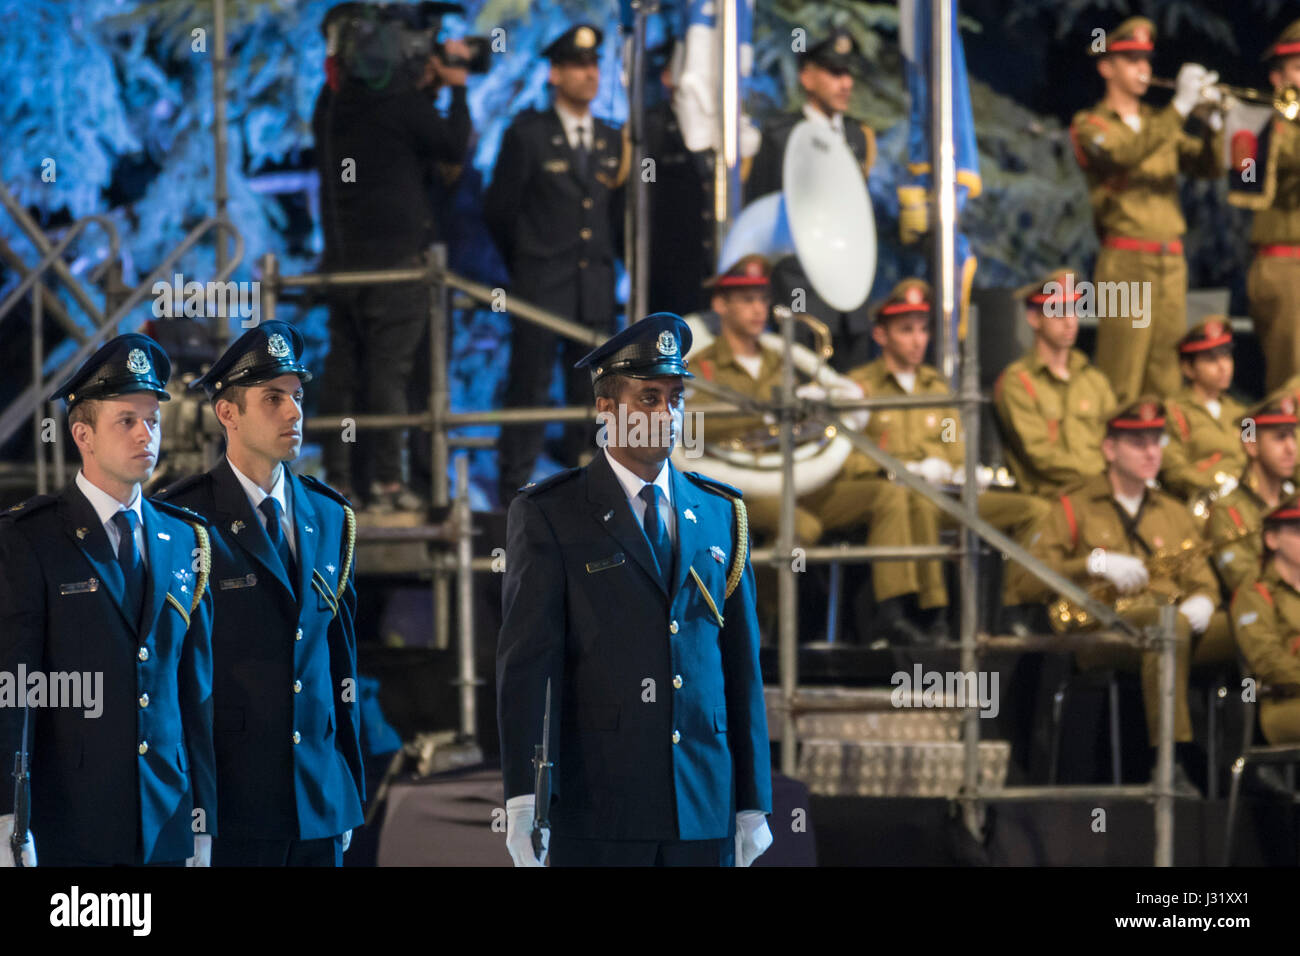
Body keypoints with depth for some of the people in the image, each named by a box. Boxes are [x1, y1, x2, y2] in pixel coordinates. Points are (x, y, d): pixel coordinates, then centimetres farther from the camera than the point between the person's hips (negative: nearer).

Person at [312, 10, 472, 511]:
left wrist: (430, 81, 16)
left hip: (342, 257, 7)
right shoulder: (394, 97, -12)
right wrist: (456, 89, 5)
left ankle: (339, 476, 9)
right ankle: (385, 480, -8)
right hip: (397, 253, -7)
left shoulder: (332, 101, 11)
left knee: (343, 366, 8)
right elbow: (454, 147, -6)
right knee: (389, 366, -6)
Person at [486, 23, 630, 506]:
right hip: (541, 287, -4)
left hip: (596, 286, 4)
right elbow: (499, 209, 3)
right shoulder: (528, 135, -1)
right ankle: (513, 494, -1)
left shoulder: (613, 142, 12)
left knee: (592, 394, 4)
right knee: (529, 389, -4)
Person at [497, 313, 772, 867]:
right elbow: (525, 662, -7)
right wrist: (524, 799, -17)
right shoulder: (548, 514, 1)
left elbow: (742, 664, 13)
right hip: (595, 812, -3)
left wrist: (753, 801, 10)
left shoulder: (720, 512, 13)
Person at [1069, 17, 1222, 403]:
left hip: (1171, 263, 6)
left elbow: (1209, 165, 9)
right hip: (1126, 262, -6)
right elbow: (1124, 154, -20)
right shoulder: (1090, 124, 2)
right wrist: (1180, 107, -26)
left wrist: (1211, 121, -11)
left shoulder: (1159, 122, 19)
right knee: (1122, 379, -11)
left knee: (1165, 378, 6)